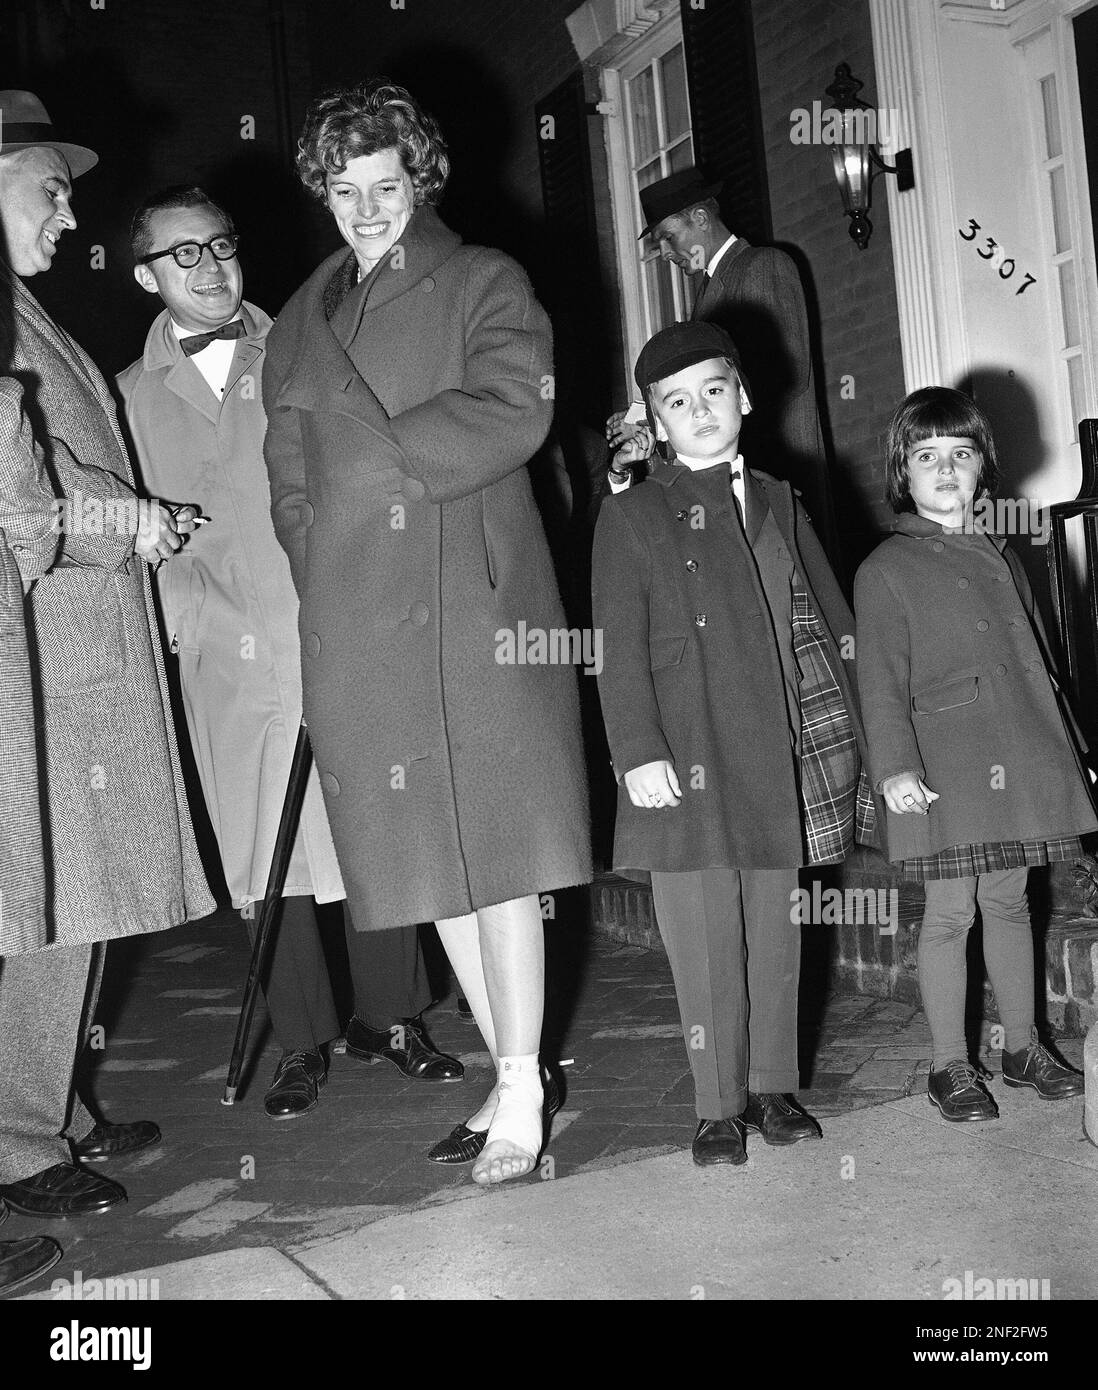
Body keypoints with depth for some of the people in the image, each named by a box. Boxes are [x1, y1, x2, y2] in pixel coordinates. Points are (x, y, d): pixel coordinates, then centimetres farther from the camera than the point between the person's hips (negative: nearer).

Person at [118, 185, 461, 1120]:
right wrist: (200, 616, -5)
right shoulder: (133, 396, 10)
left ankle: (390, 1018, 20)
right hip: (229, 665, 0)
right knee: (263, 854, 4)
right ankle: (303, 1040, 19)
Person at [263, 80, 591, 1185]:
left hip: (472, 607, -5)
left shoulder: (483, 284, 6)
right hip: (355, 631, 5)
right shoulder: (300, 322, 21)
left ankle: (521, 1093, 4)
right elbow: (288, 479, 18)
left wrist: (377, 456, -6)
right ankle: (508, 1068, 20)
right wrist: (322, 583, 3)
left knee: (496, 855, -5)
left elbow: (511, 413, -11)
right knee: (426, 859, 8)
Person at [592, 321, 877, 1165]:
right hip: (688, 763, -3)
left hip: (784, 760, 3)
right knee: (706, 942, 1)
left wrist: (852, 734, 10)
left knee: (778, 931, 10)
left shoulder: (780, 505, 16)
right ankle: (720, 1106, 14)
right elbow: (621, 649, -3)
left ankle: (773, 1086, 24)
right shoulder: (632, 518, 4)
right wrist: (638, 751, -13)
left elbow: (834, 627, 16)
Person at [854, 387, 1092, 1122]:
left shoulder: (1001, 554, 15)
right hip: (944, 770, -5)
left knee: (1010, 902, 14)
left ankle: (1024, 1046, 26)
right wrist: (894, 764, -19)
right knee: (950, 911, 0)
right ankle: (951, 1066, 12)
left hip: (1020, 758, 5)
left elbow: (1037, 656, 19)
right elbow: (881, 679, -9)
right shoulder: (886, 570, -3)